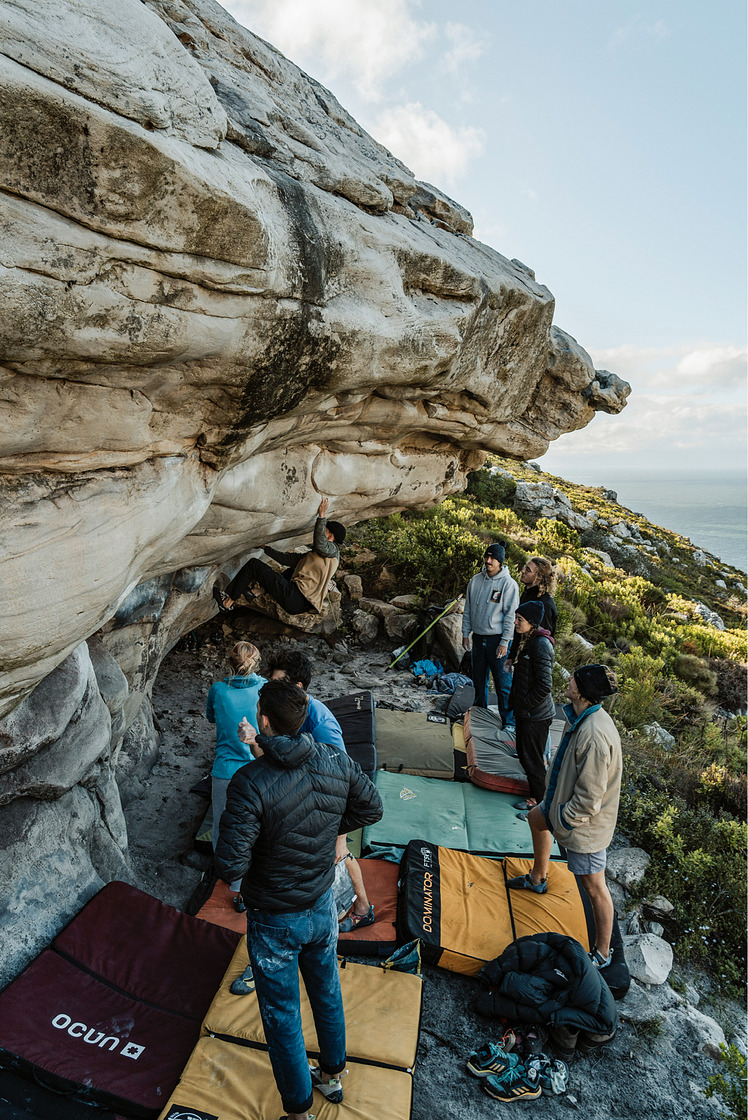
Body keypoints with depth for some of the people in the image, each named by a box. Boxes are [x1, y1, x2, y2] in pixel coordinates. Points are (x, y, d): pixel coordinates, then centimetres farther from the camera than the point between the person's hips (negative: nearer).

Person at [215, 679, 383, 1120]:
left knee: (282, 1016, 21)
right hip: (323, 906, 5)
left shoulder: (251, 784, -32)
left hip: (275, 921, -5)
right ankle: (333, 1074, 54)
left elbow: (230, 866, -29)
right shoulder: (336, 761, -17)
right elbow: (372, 808, -1)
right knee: (327, 992, 30)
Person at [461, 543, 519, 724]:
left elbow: (510, 615, -10)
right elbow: (468, 609, 12)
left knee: (502, 682, -2)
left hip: (497, 639, -5)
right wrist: (465, 633, 8)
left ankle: (508, 721, 10)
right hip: (478, 638, 5)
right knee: (479, 680, 16)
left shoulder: (508, 583, -9)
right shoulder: (475, 580, 5)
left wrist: (504, 642, -13)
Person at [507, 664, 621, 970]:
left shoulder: (595, 736, -38)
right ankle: (537, 879, 54)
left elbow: (589, 798, -31)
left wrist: (562, 817, -16)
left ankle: (602, 954, 28)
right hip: (566, 803, 10)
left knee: (594, 887, 7)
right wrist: (552, 802, 13)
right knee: (536, 818, 31)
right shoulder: (584, 717, -7)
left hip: (585, 823, -10)